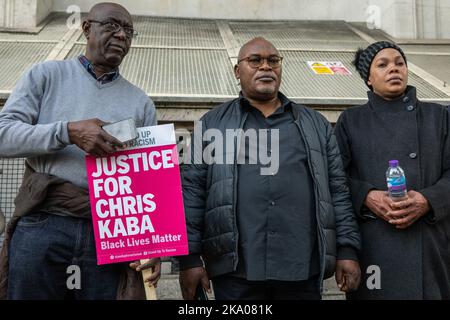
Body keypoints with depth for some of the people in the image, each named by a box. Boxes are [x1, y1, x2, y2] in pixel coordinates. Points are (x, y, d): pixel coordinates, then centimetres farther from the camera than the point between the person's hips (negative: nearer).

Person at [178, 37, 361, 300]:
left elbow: (338, 190, 10)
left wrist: (348, 250, 2)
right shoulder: (213, 124, 9)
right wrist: (190, 258, -4)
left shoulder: (316, 125, 14)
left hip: (303, 269, 2)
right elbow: (192, 191, 3)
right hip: (236, 270, -1)